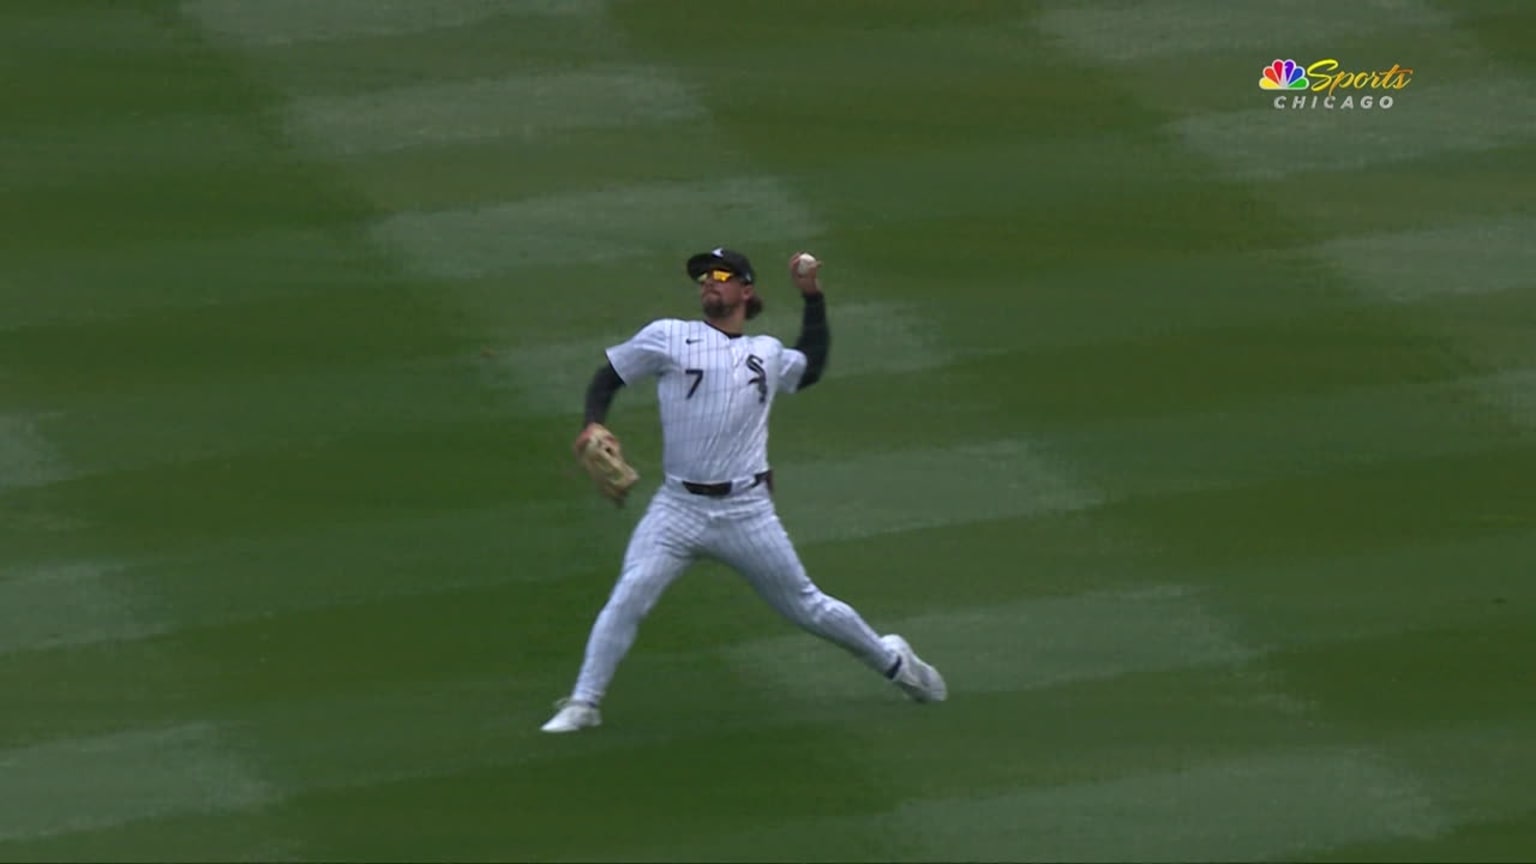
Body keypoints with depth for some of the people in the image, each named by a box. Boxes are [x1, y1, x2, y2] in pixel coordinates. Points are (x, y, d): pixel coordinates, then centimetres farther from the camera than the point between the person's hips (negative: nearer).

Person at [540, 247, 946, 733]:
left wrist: (812, 296, 25)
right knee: (628, 599, -17)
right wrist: (595, 425, -14)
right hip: (678, 509, -1)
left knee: (806, 607, 9)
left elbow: (812, 366, 34)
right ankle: (583, 704, -9)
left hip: (746, 512, 2)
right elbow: (608, 378, 6)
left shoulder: (767, 354, 13)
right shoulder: (669, 338, 3)